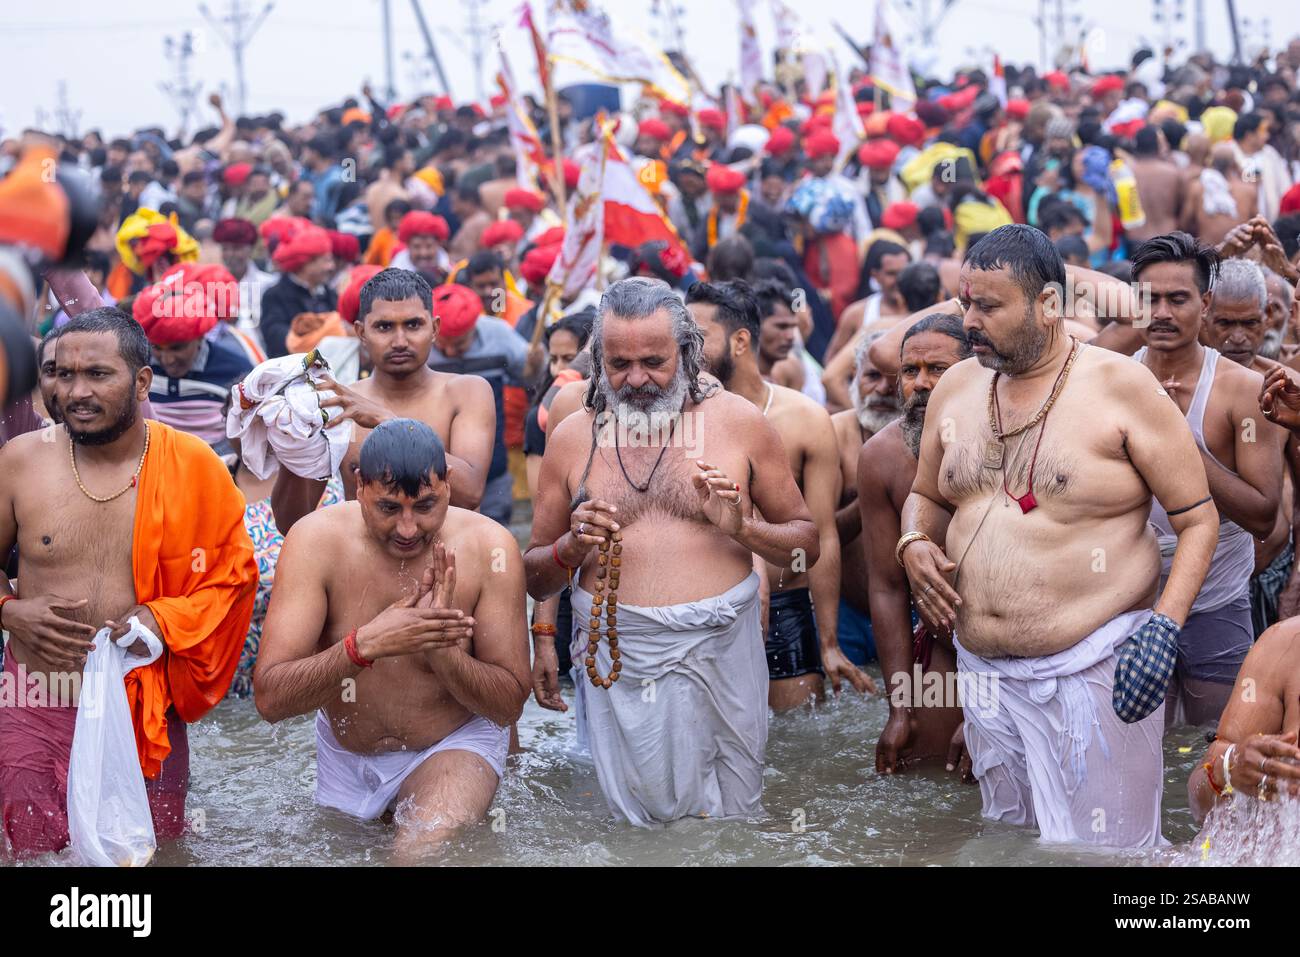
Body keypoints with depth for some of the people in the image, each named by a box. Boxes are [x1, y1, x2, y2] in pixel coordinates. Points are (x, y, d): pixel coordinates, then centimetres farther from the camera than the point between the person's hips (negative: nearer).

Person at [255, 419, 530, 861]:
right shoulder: (316, 540, -22)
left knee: (424, 850, -28)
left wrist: (440, 650, -35)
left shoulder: (489, 548, -22)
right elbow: (270, 699, -28)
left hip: (455, 743, -2)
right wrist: (363, 645, -44)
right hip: (344, 754, 3)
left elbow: (510, 703, -16)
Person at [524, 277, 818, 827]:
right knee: (644, 819, 5)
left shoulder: (737, 421, 3)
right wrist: (571, 548, -10)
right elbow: (534, 580, 11)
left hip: (720, 655, 0)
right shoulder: (572, 438, 5)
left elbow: (806, 543, 8)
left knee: (732, 816, 9)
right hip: (619, 661, 0)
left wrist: (742, 528, -11)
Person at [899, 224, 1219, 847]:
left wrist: (1164, 627, -17)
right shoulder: (956, 387, 7)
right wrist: (915, 544, -1)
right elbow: (926, 497, 22)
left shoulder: (1121, 386, -9)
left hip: (1095, 671, -5)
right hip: (982, 670, 6)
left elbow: (1197, 516, -6)